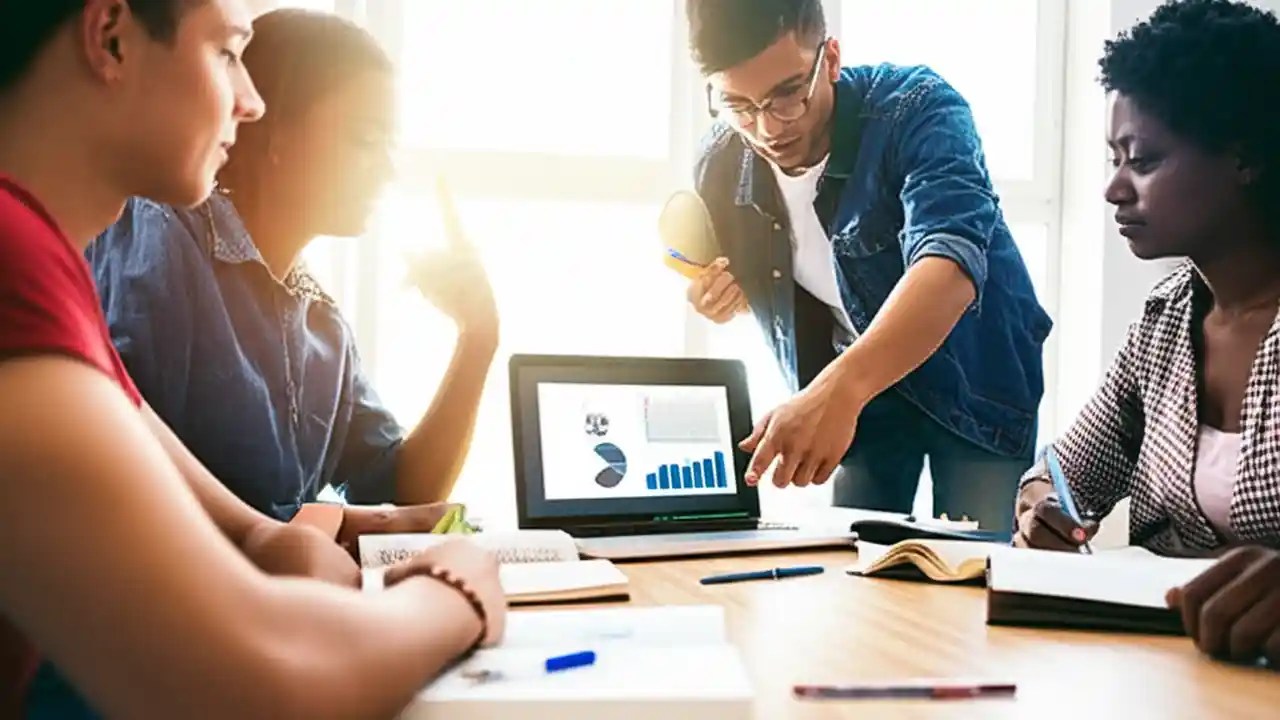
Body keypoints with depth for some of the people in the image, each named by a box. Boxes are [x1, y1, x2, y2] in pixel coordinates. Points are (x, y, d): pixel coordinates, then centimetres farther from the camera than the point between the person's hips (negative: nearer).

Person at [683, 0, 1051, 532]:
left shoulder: (915, 112, -28)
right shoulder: (720, 169, -13)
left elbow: (951, 263, -46)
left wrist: (838, 389, -61)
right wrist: (716, 294, -17)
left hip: (969, 380, -3)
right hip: (844, 393, 4)